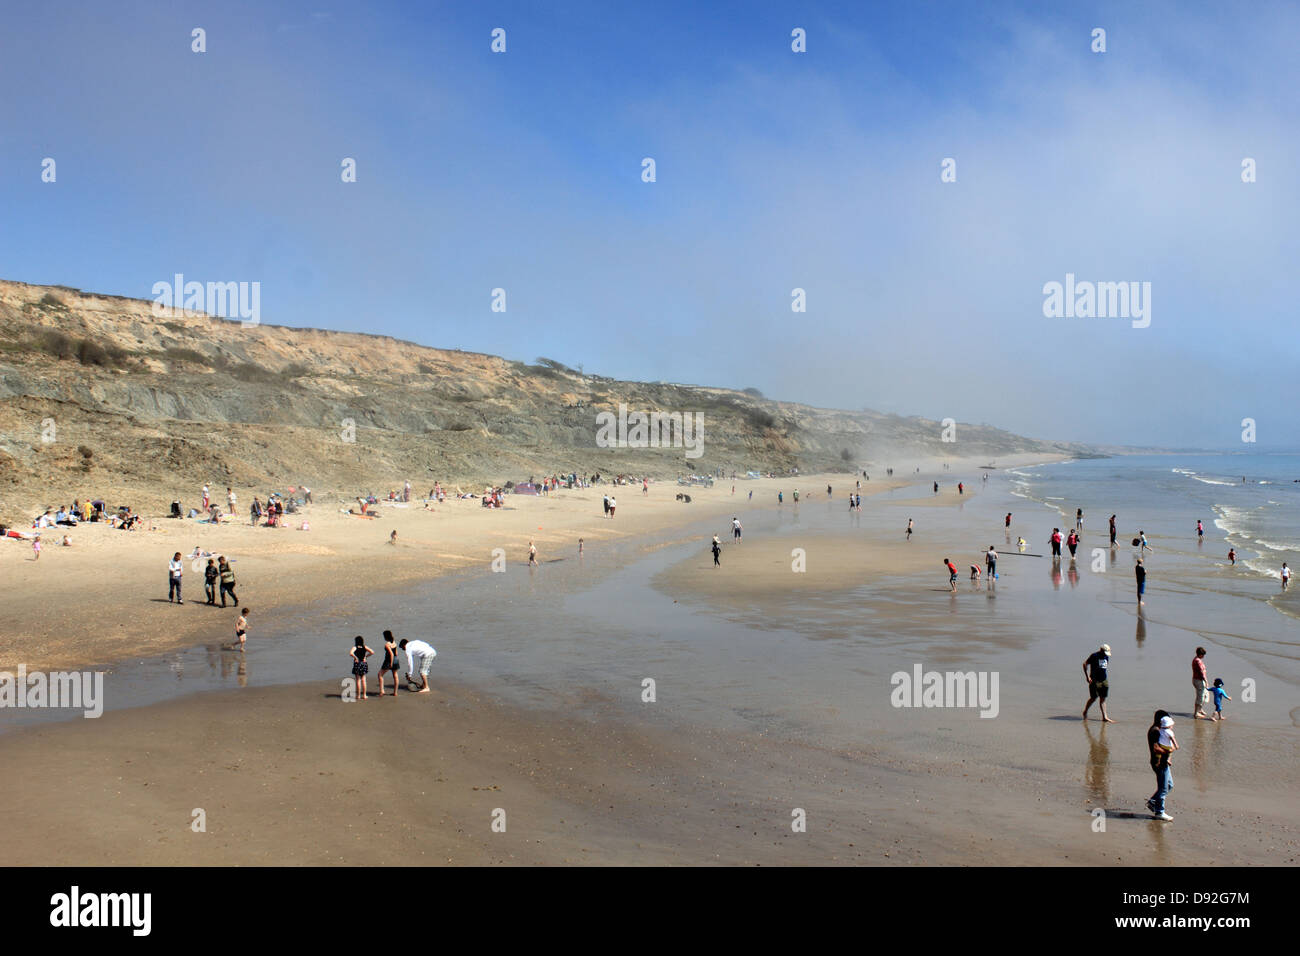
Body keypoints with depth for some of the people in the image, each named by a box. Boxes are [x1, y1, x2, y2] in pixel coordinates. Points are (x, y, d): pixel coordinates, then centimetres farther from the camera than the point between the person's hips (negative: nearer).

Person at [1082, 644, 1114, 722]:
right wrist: (1087, 676, -15)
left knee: (1103, 699, 2)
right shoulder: (1094, 656, -9)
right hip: (1095, 680, -6)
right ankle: (1085, 712, 18)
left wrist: (1106, 677, 19)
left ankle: (1104, 717, -1)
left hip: (1104, 680, 6)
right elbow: (1085, 664, -9)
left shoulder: (1106, 657, 11)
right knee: (1094, 698, -2)